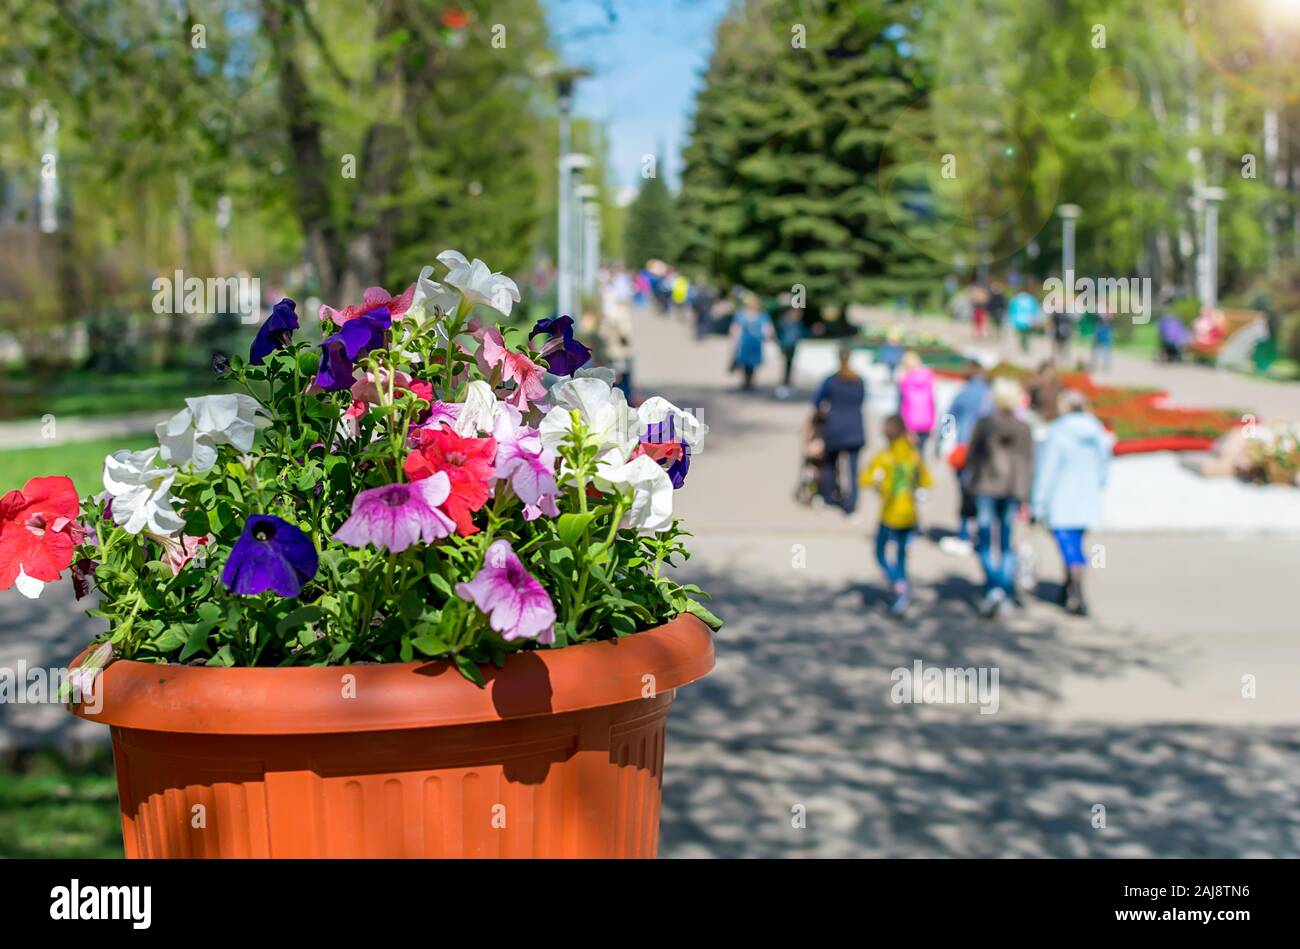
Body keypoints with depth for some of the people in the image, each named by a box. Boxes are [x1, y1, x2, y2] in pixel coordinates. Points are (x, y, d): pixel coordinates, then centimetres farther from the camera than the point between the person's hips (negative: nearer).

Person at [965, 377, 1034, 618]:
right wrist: (1025, 495, 9)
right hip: (1014, 489, 3)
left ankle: (993, 589, -18)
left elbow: (970, 457, -1)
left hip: (986, 488, -2)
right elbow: (1029, 464, 2)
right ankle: (1007, 594, 7)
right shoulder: (1024, 429, 0)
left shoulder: (984, 424, -6)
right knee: (1007, 544, 9)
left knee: (985, 542, 0)